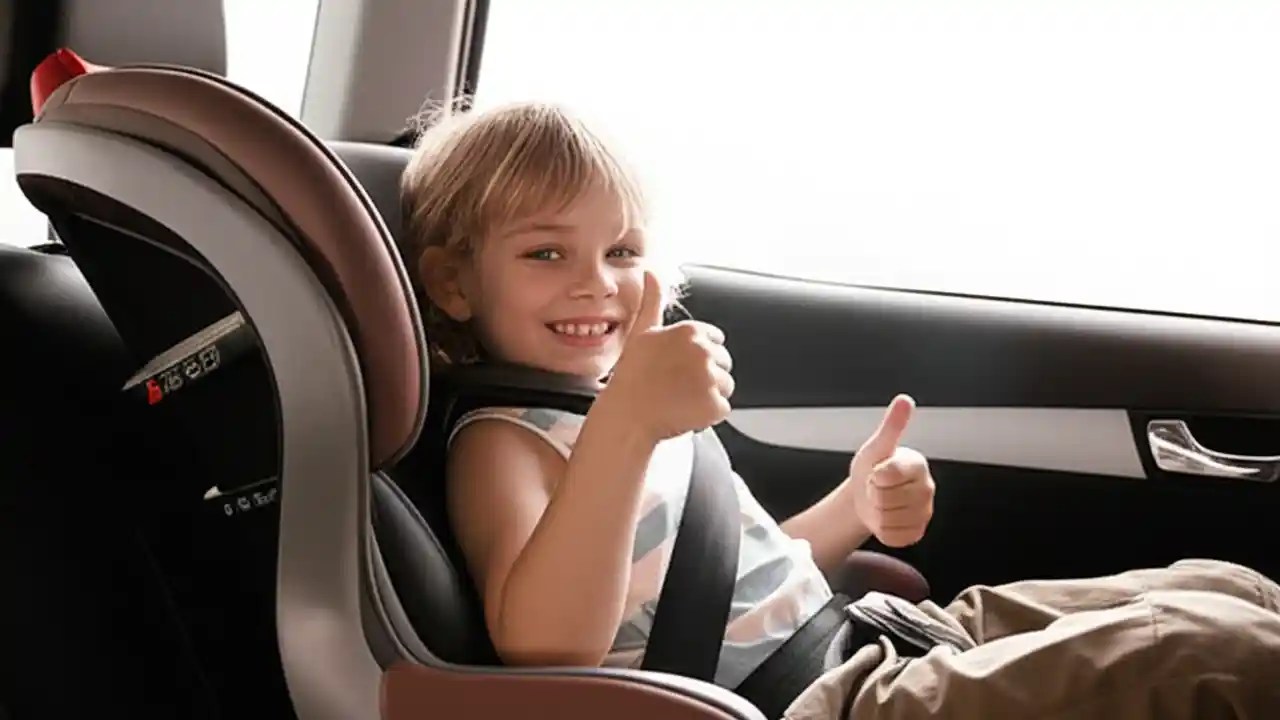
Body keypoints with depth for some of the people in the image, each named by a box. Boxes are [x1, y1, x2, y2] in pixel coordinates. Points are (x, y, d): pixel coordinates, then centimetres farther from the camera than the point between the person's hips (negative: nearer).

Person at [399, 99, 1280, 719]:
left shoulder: (608, 417, 16)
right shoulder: (506, 440, -9)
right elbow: (546, 649, -30)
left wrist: (857, 508, 6)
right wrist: (624, 419, -40)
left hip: (865, 644, 9)